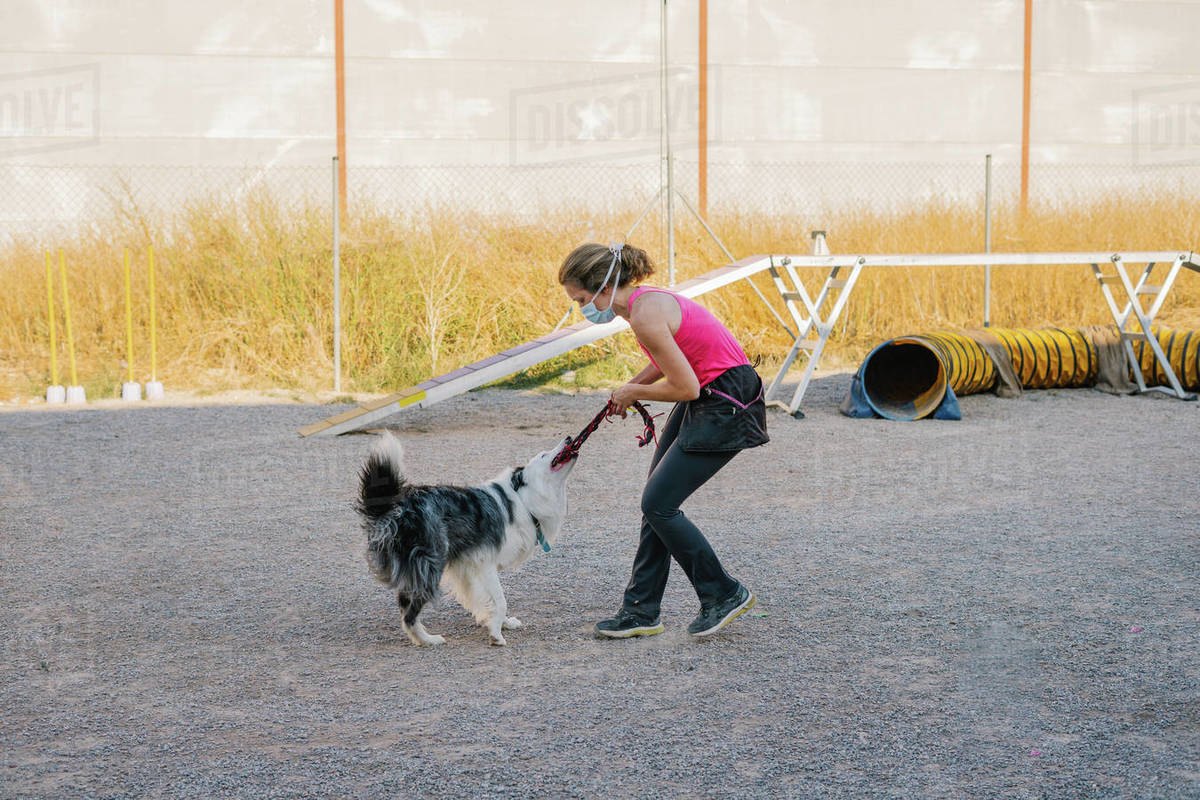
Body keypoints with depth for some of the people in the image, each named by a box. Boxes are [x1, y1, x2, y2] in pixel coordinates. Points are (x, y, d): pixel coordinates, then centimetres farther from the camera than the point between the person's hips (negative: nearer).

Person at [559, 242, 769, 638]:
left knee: (658, 505, -5)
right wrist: (630, 387, 9)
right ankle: (641, 610, 16)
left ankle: (724, 594, 9)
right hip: (704, 395, 10)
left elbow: (685, 387, -22)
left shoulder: (645, 316, -23)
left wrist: (635, 392, -5)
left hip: (726, 405, -10)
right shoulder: (642, 300, 7)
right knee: (657, 501, 10)